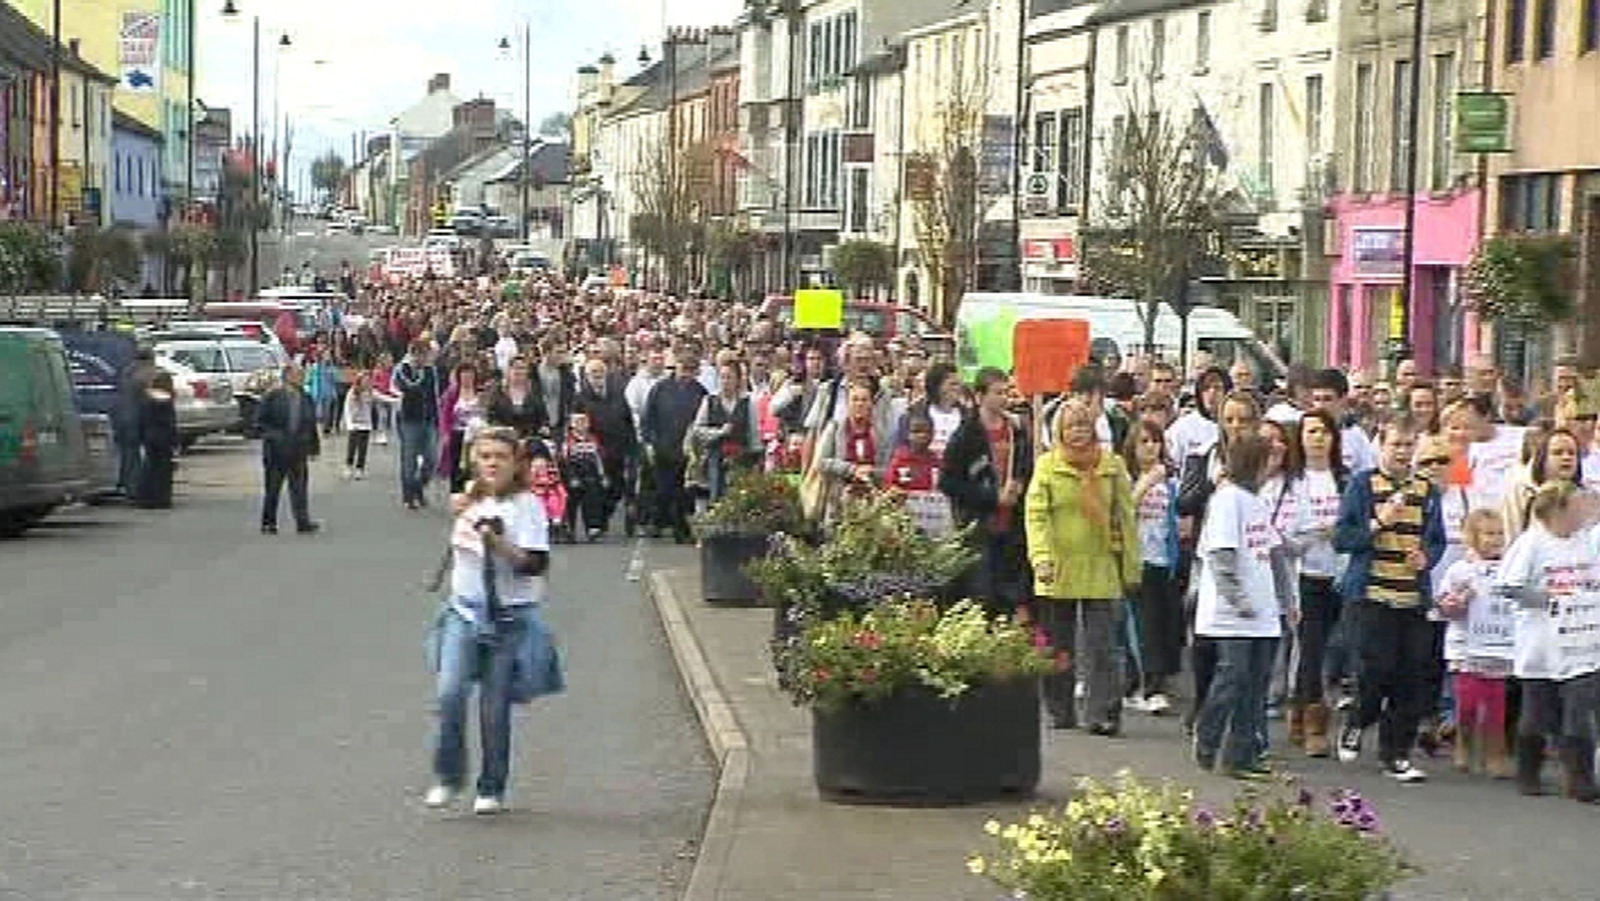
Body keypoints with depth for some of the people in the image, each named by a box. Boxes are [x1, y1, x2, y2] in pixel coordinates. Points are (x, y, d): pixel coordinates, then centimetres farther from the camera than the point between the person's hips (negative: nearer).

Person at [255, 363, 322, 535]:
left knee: (299, 487, -2)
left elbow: (311, 425, 16)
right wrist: (272, 435, -15)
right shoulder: (272, 397, -5)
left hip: (298, 451, 3)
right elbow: (260, 422, -3)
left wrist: (314, 446, 14)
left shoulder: (306, 399, 9)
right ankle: (268, 523, 15)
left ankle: (303, 522, -4)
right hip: (276, 451, -3)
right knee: (273, 487, 6)